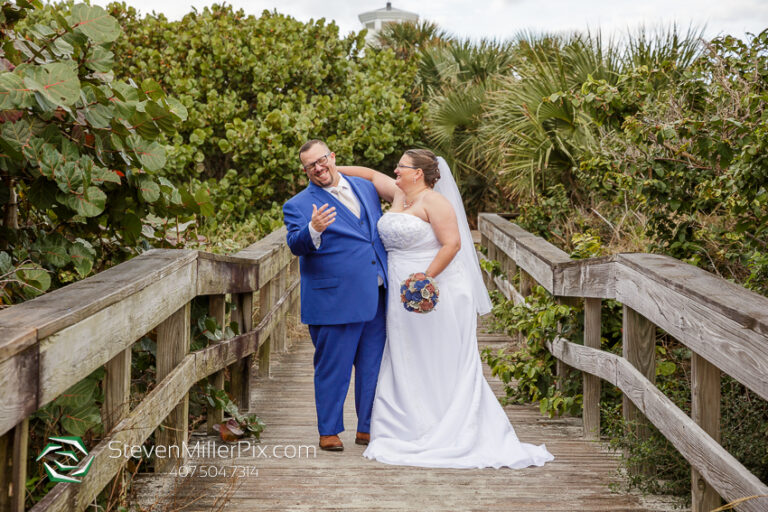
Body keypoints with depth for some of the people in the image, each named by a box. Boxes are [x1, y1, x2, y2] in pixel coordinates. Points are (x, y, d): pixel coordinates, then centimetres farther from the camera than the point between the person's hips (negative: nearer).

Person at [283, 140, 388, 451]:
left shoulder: (366, 188, 13)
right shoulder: (299, 205, -4)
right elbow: (296, 245, -19)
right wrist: (313, 230, -39)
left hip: (375, 297, 5)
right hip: (335, 301, -5)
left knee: (373, 365, 12)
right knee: (332, 368, 2)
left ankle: (367, 428, 25)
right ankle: (329, 432, 16)